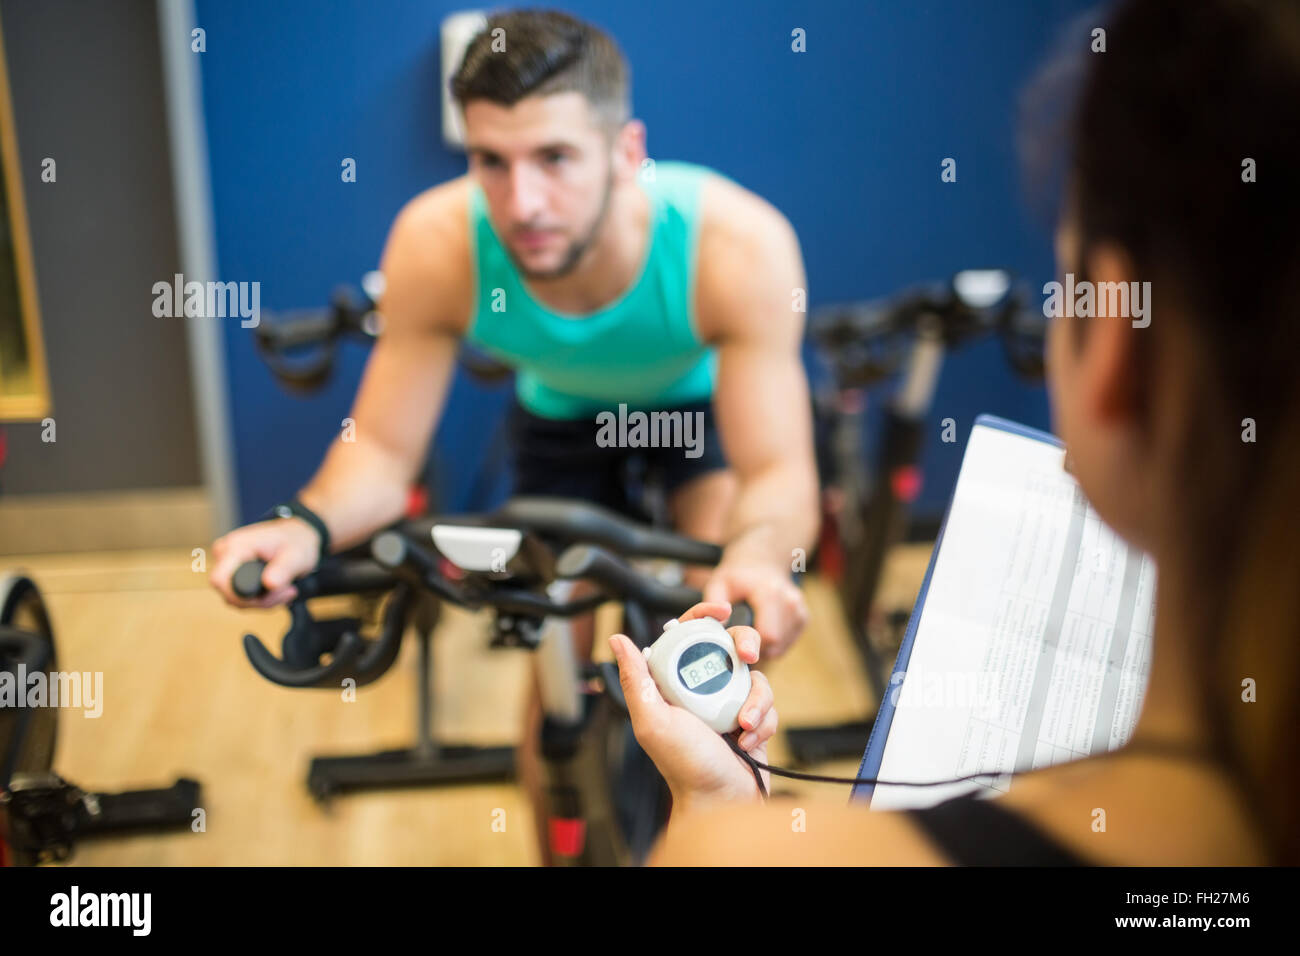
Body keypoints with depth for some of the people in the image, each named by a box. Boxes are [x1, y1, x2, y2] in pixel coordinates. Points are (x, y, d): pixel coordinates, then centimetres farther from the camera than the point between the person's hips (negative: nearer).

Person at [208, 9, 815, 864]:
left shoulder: (737, 242, -39)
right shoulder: (437, 243, -34)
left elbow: (780, 475, -38)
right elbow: (382, 449, -26)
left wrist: (755, 559, -61)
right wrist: (308, 525, -48)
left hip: (702, 401, -1)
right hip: (563, 413, 2)